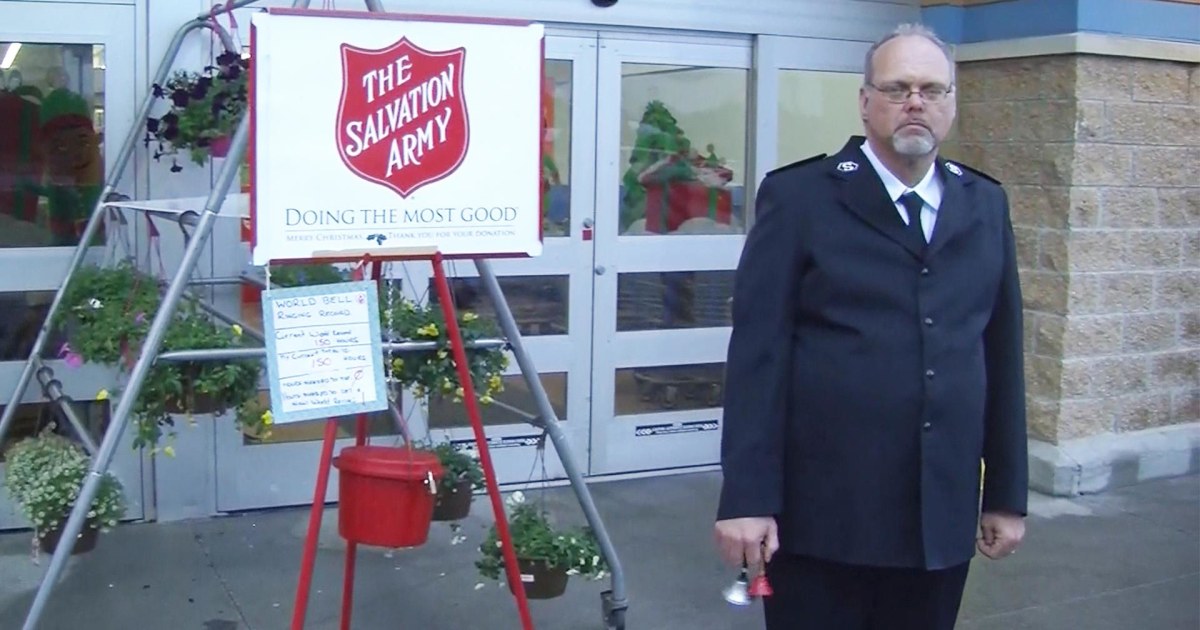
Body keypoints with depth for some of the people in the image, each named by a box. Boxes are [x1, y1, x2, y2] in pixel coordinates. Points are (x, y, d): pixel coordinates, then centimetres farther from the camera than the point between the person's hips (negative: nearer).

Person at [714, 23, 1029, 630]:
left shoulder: (985, 205, 10)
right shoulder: (798, 197, -4)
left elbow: (1002, 354, 11)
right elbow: (757, 353, -8)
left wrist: (1007, 491, 11)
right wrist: (746, 497, -13)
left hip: (943, 511, 4)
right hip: (823, 511, -4)